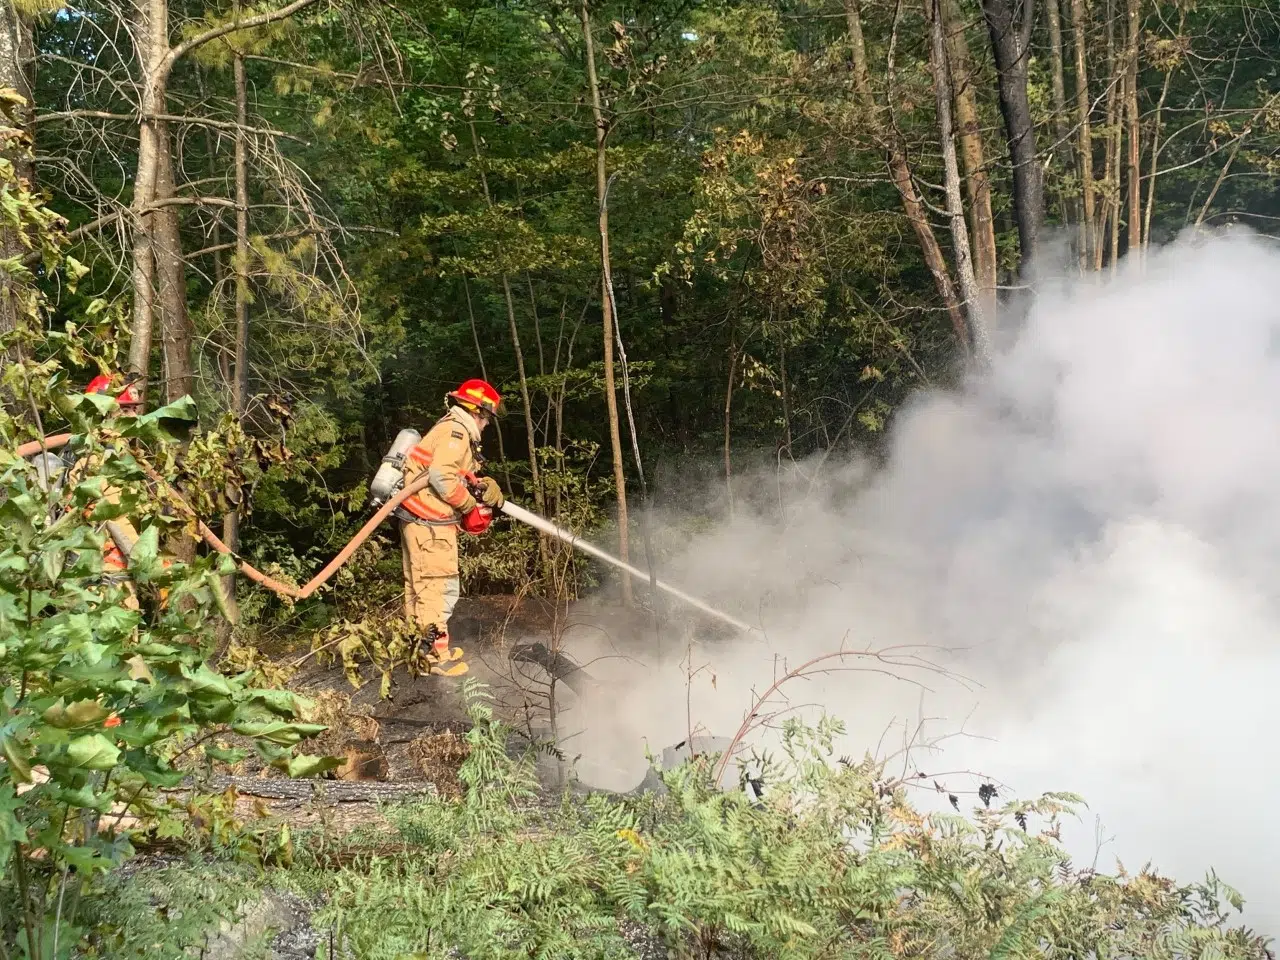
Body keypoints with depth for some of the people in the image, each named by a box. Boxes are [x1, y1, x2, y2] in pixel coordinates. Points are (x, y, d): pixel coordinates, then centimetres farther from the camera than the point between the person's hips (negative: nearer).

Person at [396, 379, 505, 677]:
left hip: (419, 521, 11)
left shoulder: (454, 432, 21)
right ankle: (434, 656, -1)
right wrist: (470, 505, -13)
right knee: (439, 588, -6)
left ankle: (422, 647, 27)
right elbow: (441, 477, -24)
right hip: (429, 524, -11)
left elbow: (457, 478, 16)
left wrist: (484, 486, 0)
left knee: (420, 588, 17)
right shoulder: (455, 431, -12)